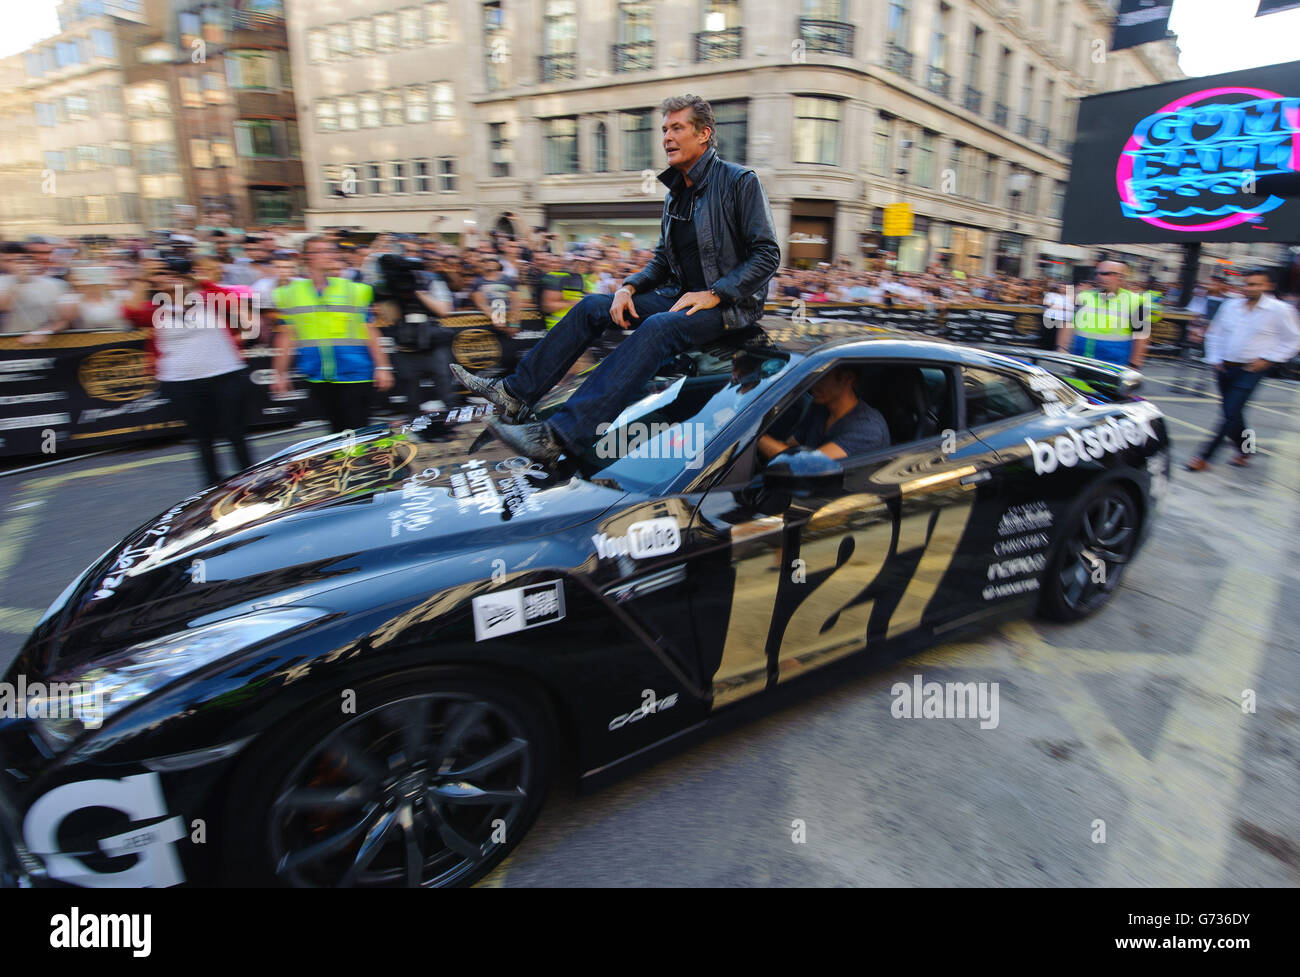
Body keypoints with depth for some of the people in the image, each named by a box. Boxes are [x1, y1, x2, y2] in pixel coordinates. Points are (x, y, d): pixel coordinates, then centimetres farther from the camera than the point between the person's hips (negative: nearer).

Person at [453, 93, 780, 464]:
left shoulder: (740, 181, -5)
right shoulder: (676, 193, 17)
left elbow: (767, 254, -11)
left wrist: (714, 294, -20)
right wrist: (630, 287, 1)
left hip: (731, 304, -7)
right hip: (681, 295, 8)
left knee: (658, 327, -37)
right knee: (593, 306, -6)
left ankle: (558, 436, -48)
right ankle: (514, 393, -6)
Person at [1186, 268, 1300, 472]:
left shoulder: (1279, 310, -4)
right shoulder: (1231, 306, 6)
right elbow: (1215, 334, 17)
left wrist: (1268, 359, -7)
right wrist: (1214, 359, 8)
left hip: (1250, 370, -5)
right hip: (1225, 368, 5)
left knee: (1231, 414, -11)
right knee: (1232, 413, 13)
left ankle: (1204, 457, -9)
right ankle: (1244, 451, 33)